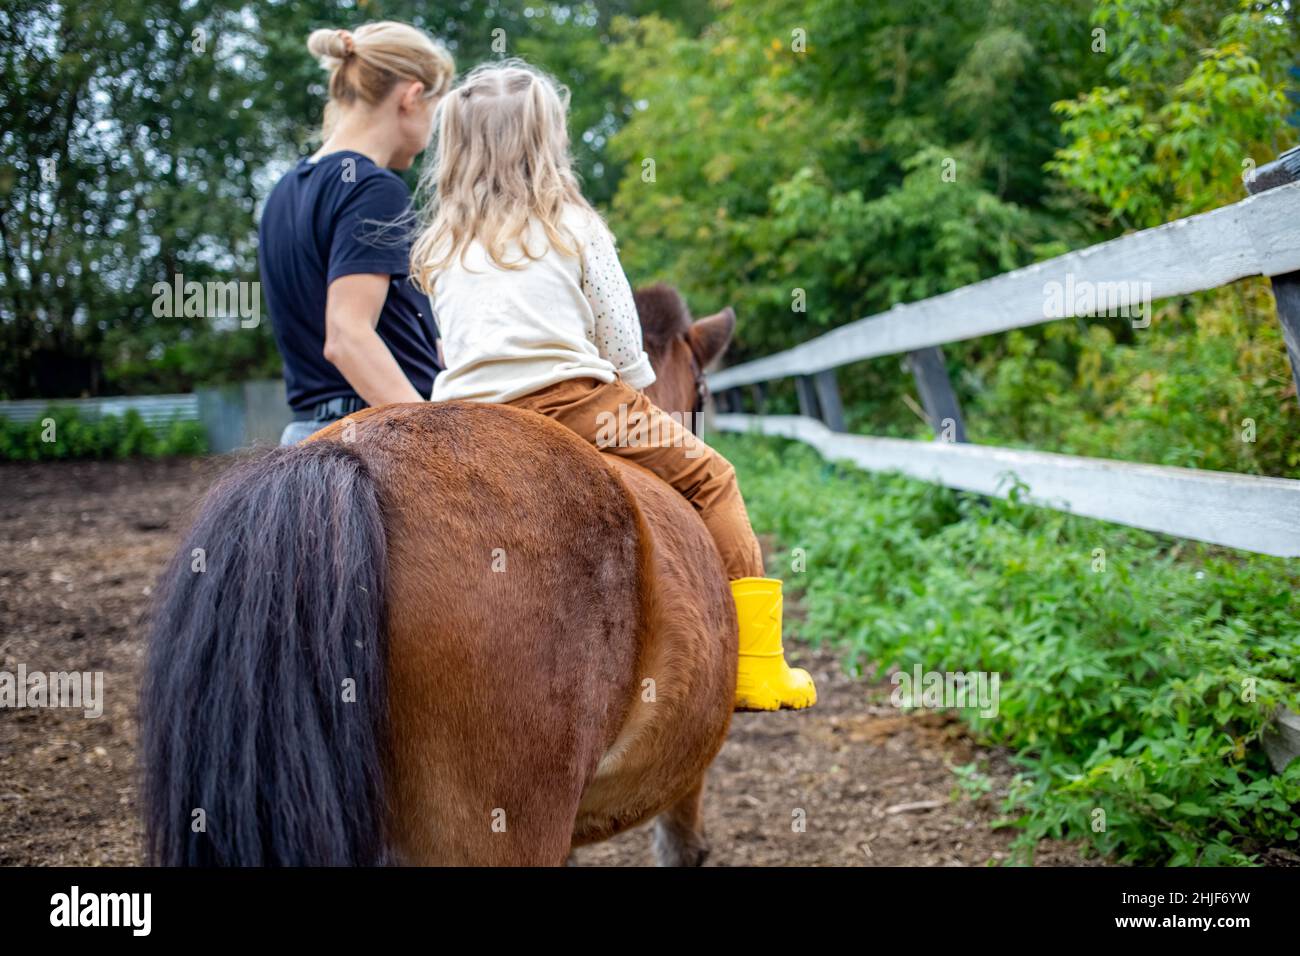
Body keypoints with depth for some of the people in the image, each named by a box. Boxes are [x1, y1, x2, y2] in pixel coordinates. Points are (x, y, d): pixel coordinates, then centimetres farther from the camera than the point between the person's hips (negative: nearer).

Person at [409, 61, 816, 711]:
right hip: (569, 399, -4)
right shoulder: (573, 226, 6)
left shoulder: (438, 247, 17)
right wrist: (641, 413, 23)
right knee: (708, 477, 9)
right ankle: (755, 668, 5)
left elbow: (451, 351, 16)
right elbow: (624, 346, 6)